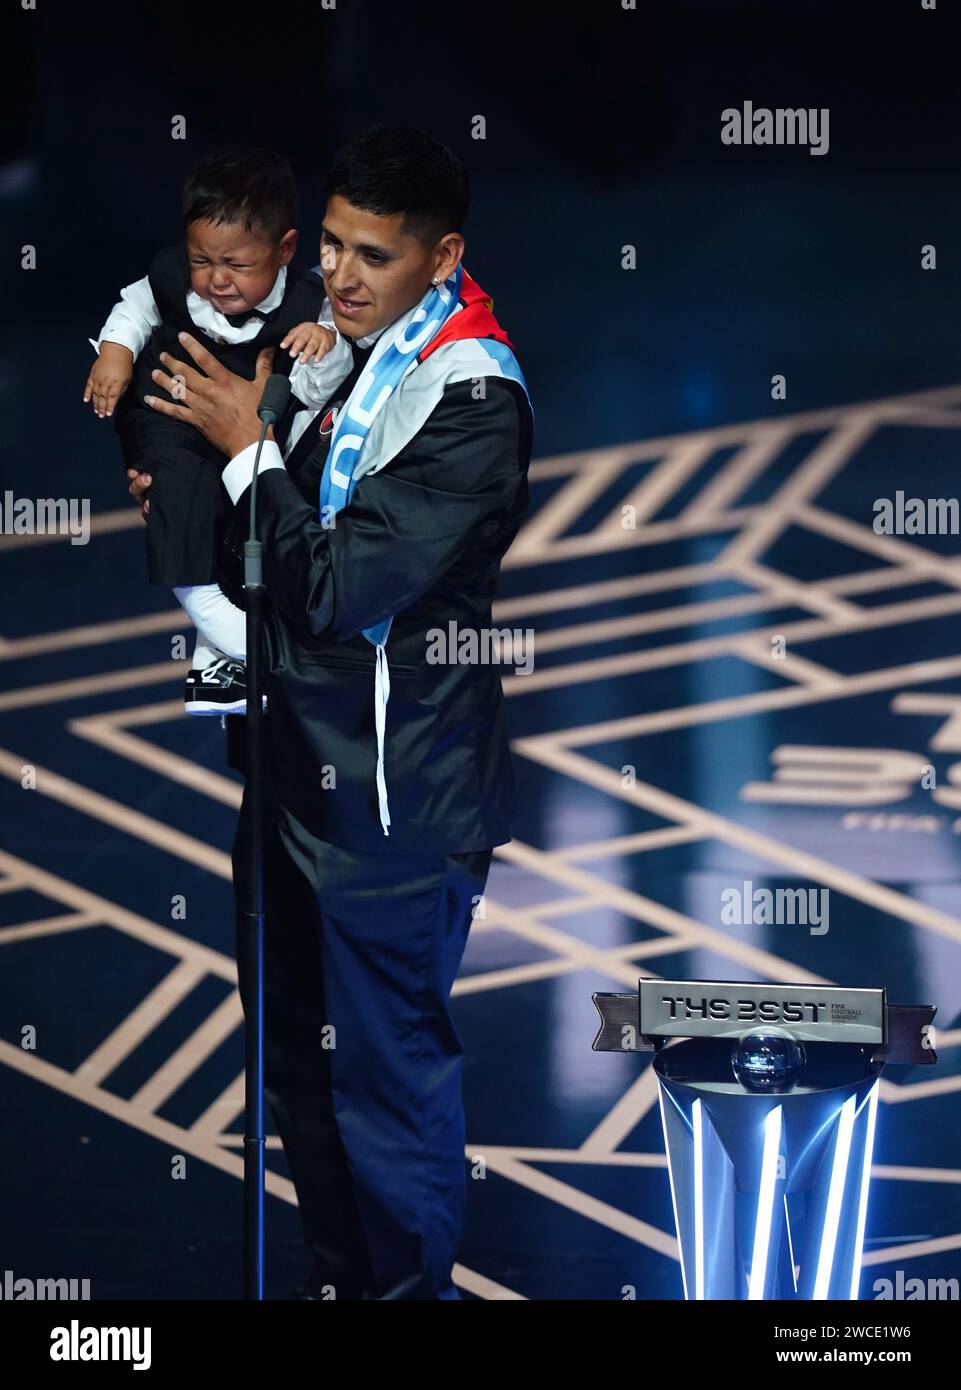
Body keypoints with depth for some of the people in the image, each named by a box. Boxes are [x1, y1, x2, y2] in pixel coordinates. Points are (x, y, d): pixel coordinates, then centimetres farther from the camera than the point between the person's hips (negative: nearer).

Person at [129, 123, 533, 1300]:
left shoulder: (471, 402, -21)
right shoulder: (352, 347, 5)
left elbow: (341, 585, -24)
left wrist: (248, 449, -16)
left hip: (394, 804, -9)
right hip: (301, 765, 9)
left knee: (390, 1086, 3)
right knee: (301, 1068, 20)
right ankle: (336, 1280, 35)